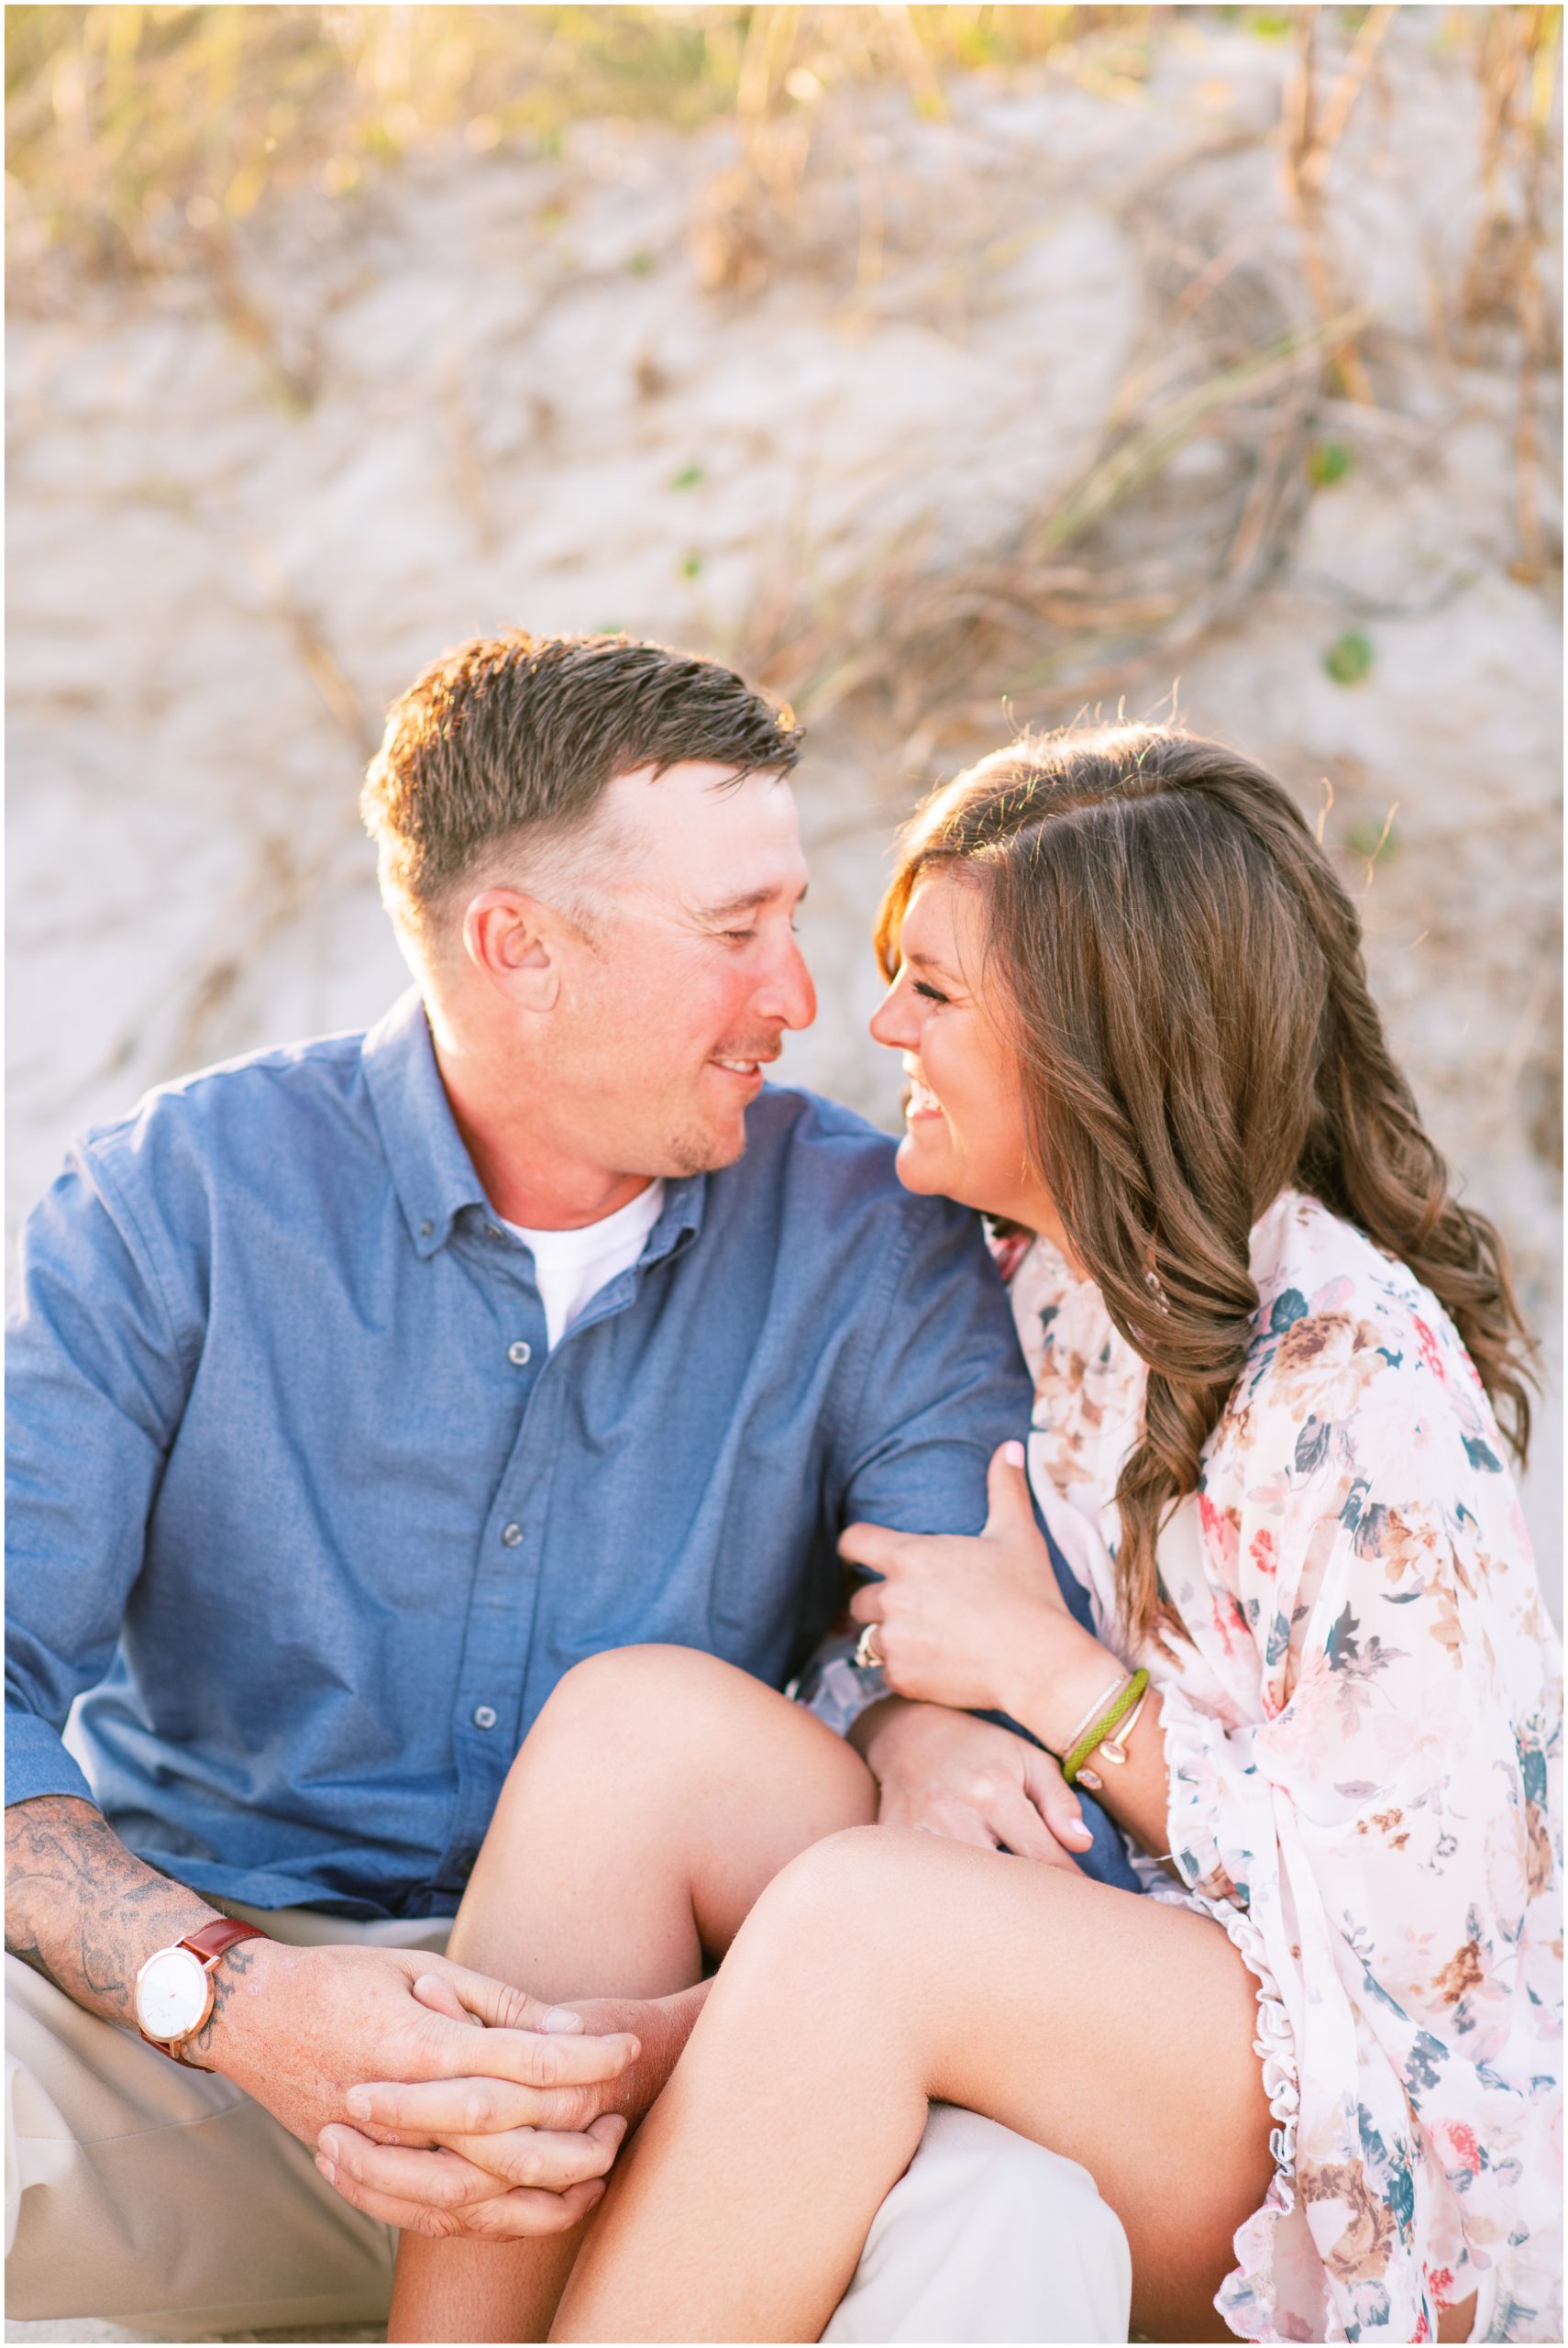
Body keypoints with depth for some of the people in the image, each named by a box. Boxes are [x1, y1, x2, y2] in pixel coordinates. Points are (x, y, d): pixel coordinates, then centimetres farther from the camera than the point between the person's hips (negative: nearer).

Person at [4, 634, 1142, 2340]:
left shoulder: (871, 1250, -1)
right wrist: (230, 1992, -31)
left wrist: (664, 2045, -26)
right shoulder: (178, 1201, -4)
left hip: (667, 2027, 2)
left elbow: (1034, 1797, -8)